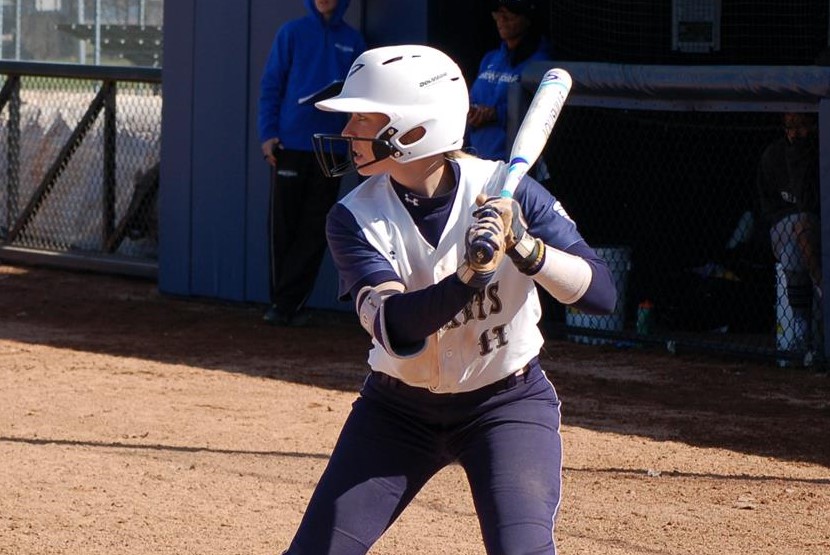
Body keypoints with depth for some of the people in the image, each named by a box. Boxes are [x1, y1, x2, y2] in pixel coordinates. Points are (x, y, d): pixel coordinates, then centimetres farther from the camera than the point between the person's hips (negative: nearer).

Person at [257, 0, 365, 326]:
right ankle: (281, 301, 10)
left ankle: (289, 302, 4)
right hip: (290, 143, -1)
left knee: (313, 232, -1)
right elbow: (270, 85, 3)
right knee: (283, 227, 1)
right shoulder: (292, 33, 4)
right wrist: (268, 133, -6)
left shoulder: (353, 41, 9)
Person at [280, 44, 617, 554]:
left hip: (508, 404, -2)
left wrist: (524, 246, -39)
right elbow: (394, 330, -29)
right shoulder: (356, 217, -14)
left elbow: (602, 294, -23)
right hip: (396, 410, 2)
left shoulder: (505, 191, -17)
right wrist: (469, 276, -45)